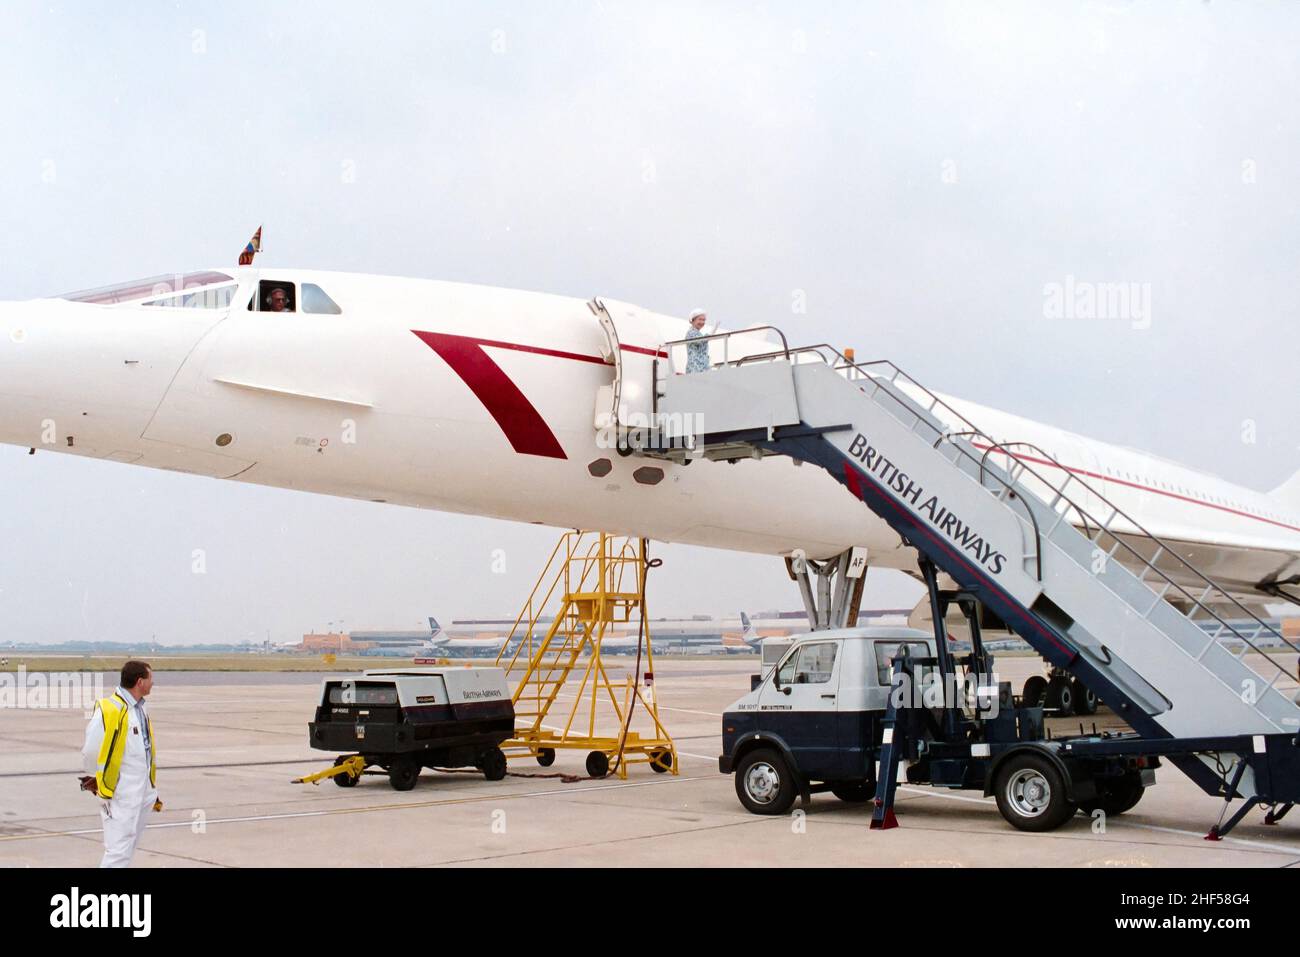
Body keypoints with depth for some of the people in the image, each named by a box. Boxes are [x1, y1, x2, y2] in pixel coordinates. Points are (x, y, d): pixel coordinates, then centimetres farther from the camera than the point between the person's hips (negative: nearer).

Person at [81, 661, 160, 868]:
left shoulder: (141, 709, 11)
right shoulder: (109, 711, -17)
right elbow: (91, 752, -13)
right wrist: (100, 779, 4)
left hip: (142, 794, 8)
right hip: (120, 795, -8)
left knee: (128, 849, 15)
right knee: (119, 851, -10)